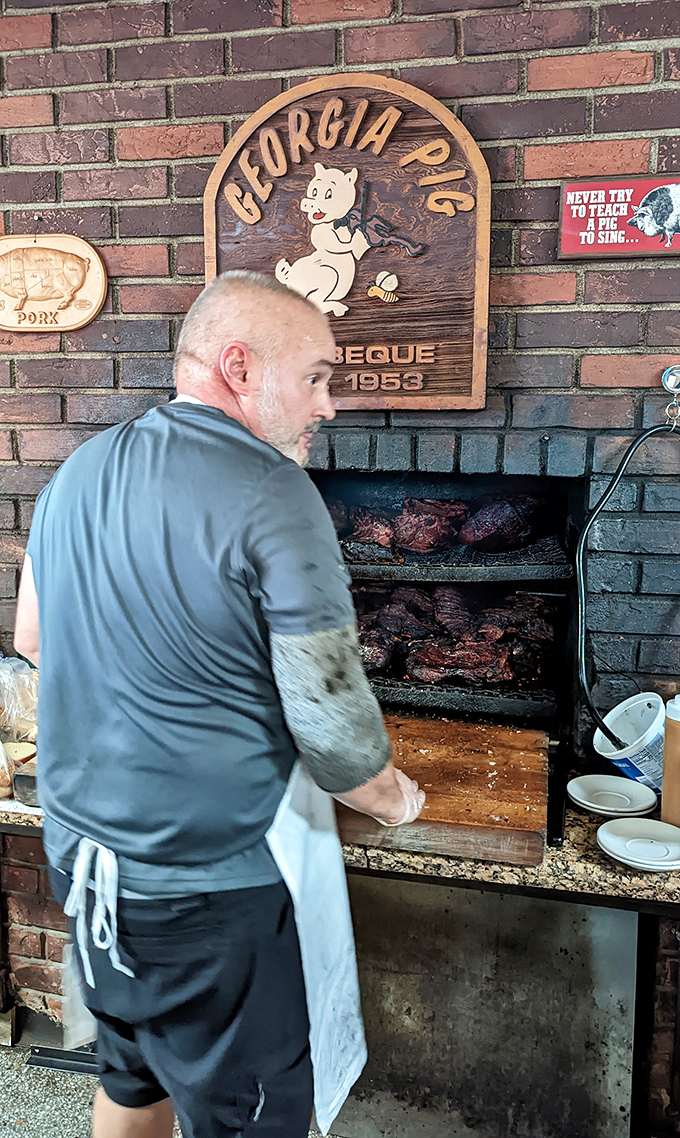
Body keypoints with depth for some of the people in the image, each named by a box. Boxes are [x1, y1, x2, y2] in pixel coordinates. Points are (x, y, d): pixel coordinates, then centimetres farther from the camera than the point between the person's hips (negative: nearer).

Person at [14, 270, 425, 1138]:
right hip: (206, 885, -8)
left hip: (79, 851, 8)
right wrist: (391, 798, 2)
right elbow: (331, 722, -19)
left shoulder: (78, 471, 3)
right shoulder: (273, 497, -21)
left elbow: (33, 638, 14)